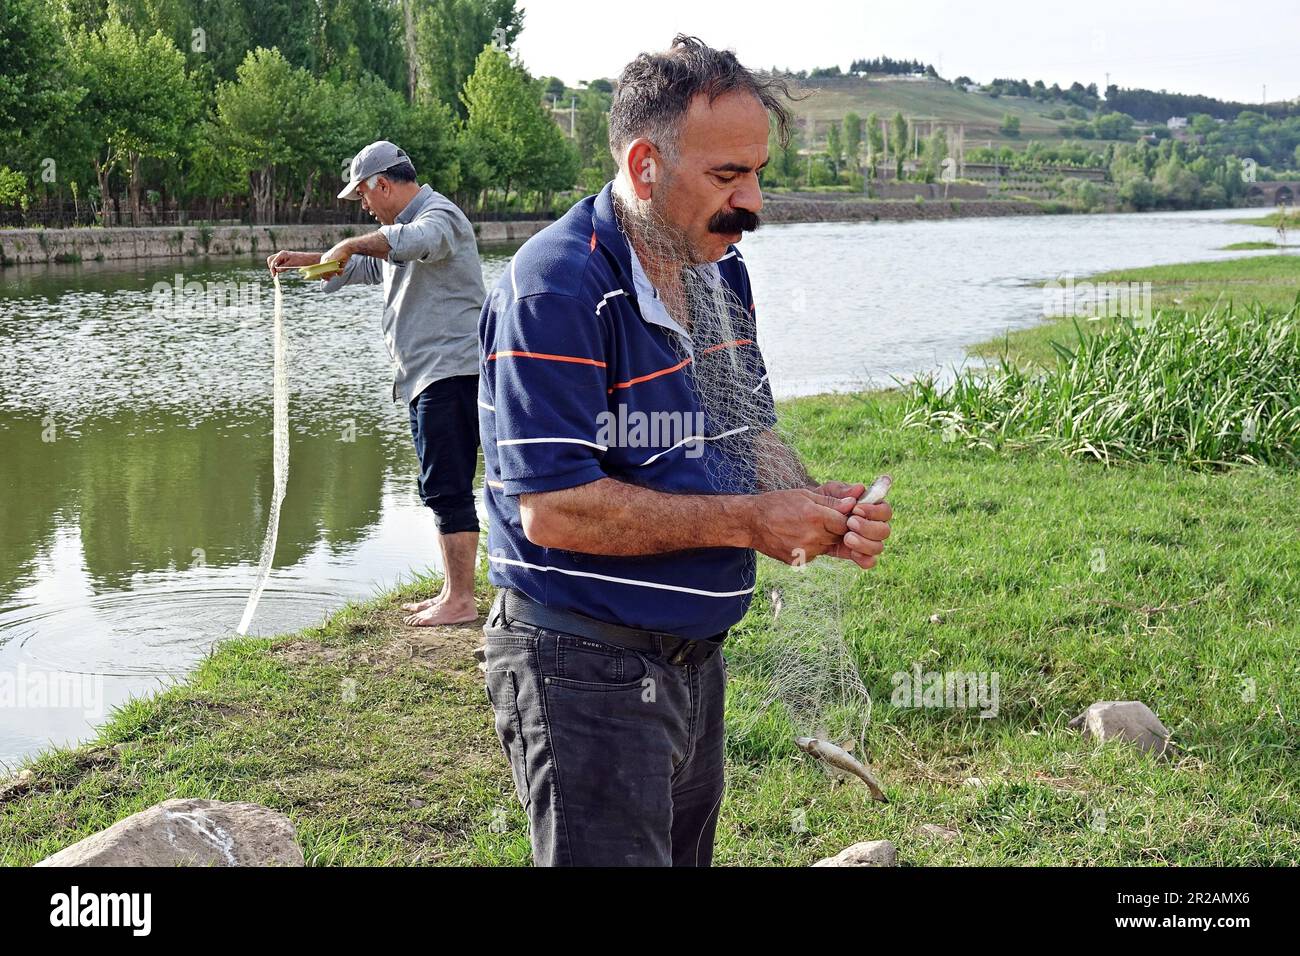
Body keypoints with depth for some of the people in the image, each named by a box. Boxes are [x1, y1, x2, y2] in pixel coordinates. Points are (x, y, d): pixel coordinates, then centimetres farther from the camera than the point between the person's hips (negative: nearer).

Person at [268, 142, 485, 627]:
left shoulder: (439, 215, -10)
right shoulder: (399, 231, 23)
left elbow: (416, 241, -34)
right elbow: (361, 267, 40)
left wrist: (351, 244, -24)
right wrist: (305, 260, 31)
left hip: (451, 371, -11)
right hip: (426, 378, 11)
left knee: (448, 489, -11)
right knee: (441, 490, 13)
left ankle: (461, 601, -8)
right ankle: (451, 592, 19)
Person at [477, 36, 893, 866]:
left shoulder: (720, 268, 7)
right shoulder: (557, 290, -21)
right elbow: (554, 511, -26)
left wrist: (818, 509, -5)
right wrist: (748, 520, -20)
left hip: (697, 659, 9)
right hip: (587, 672, -8)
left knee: (687, 852, 20)